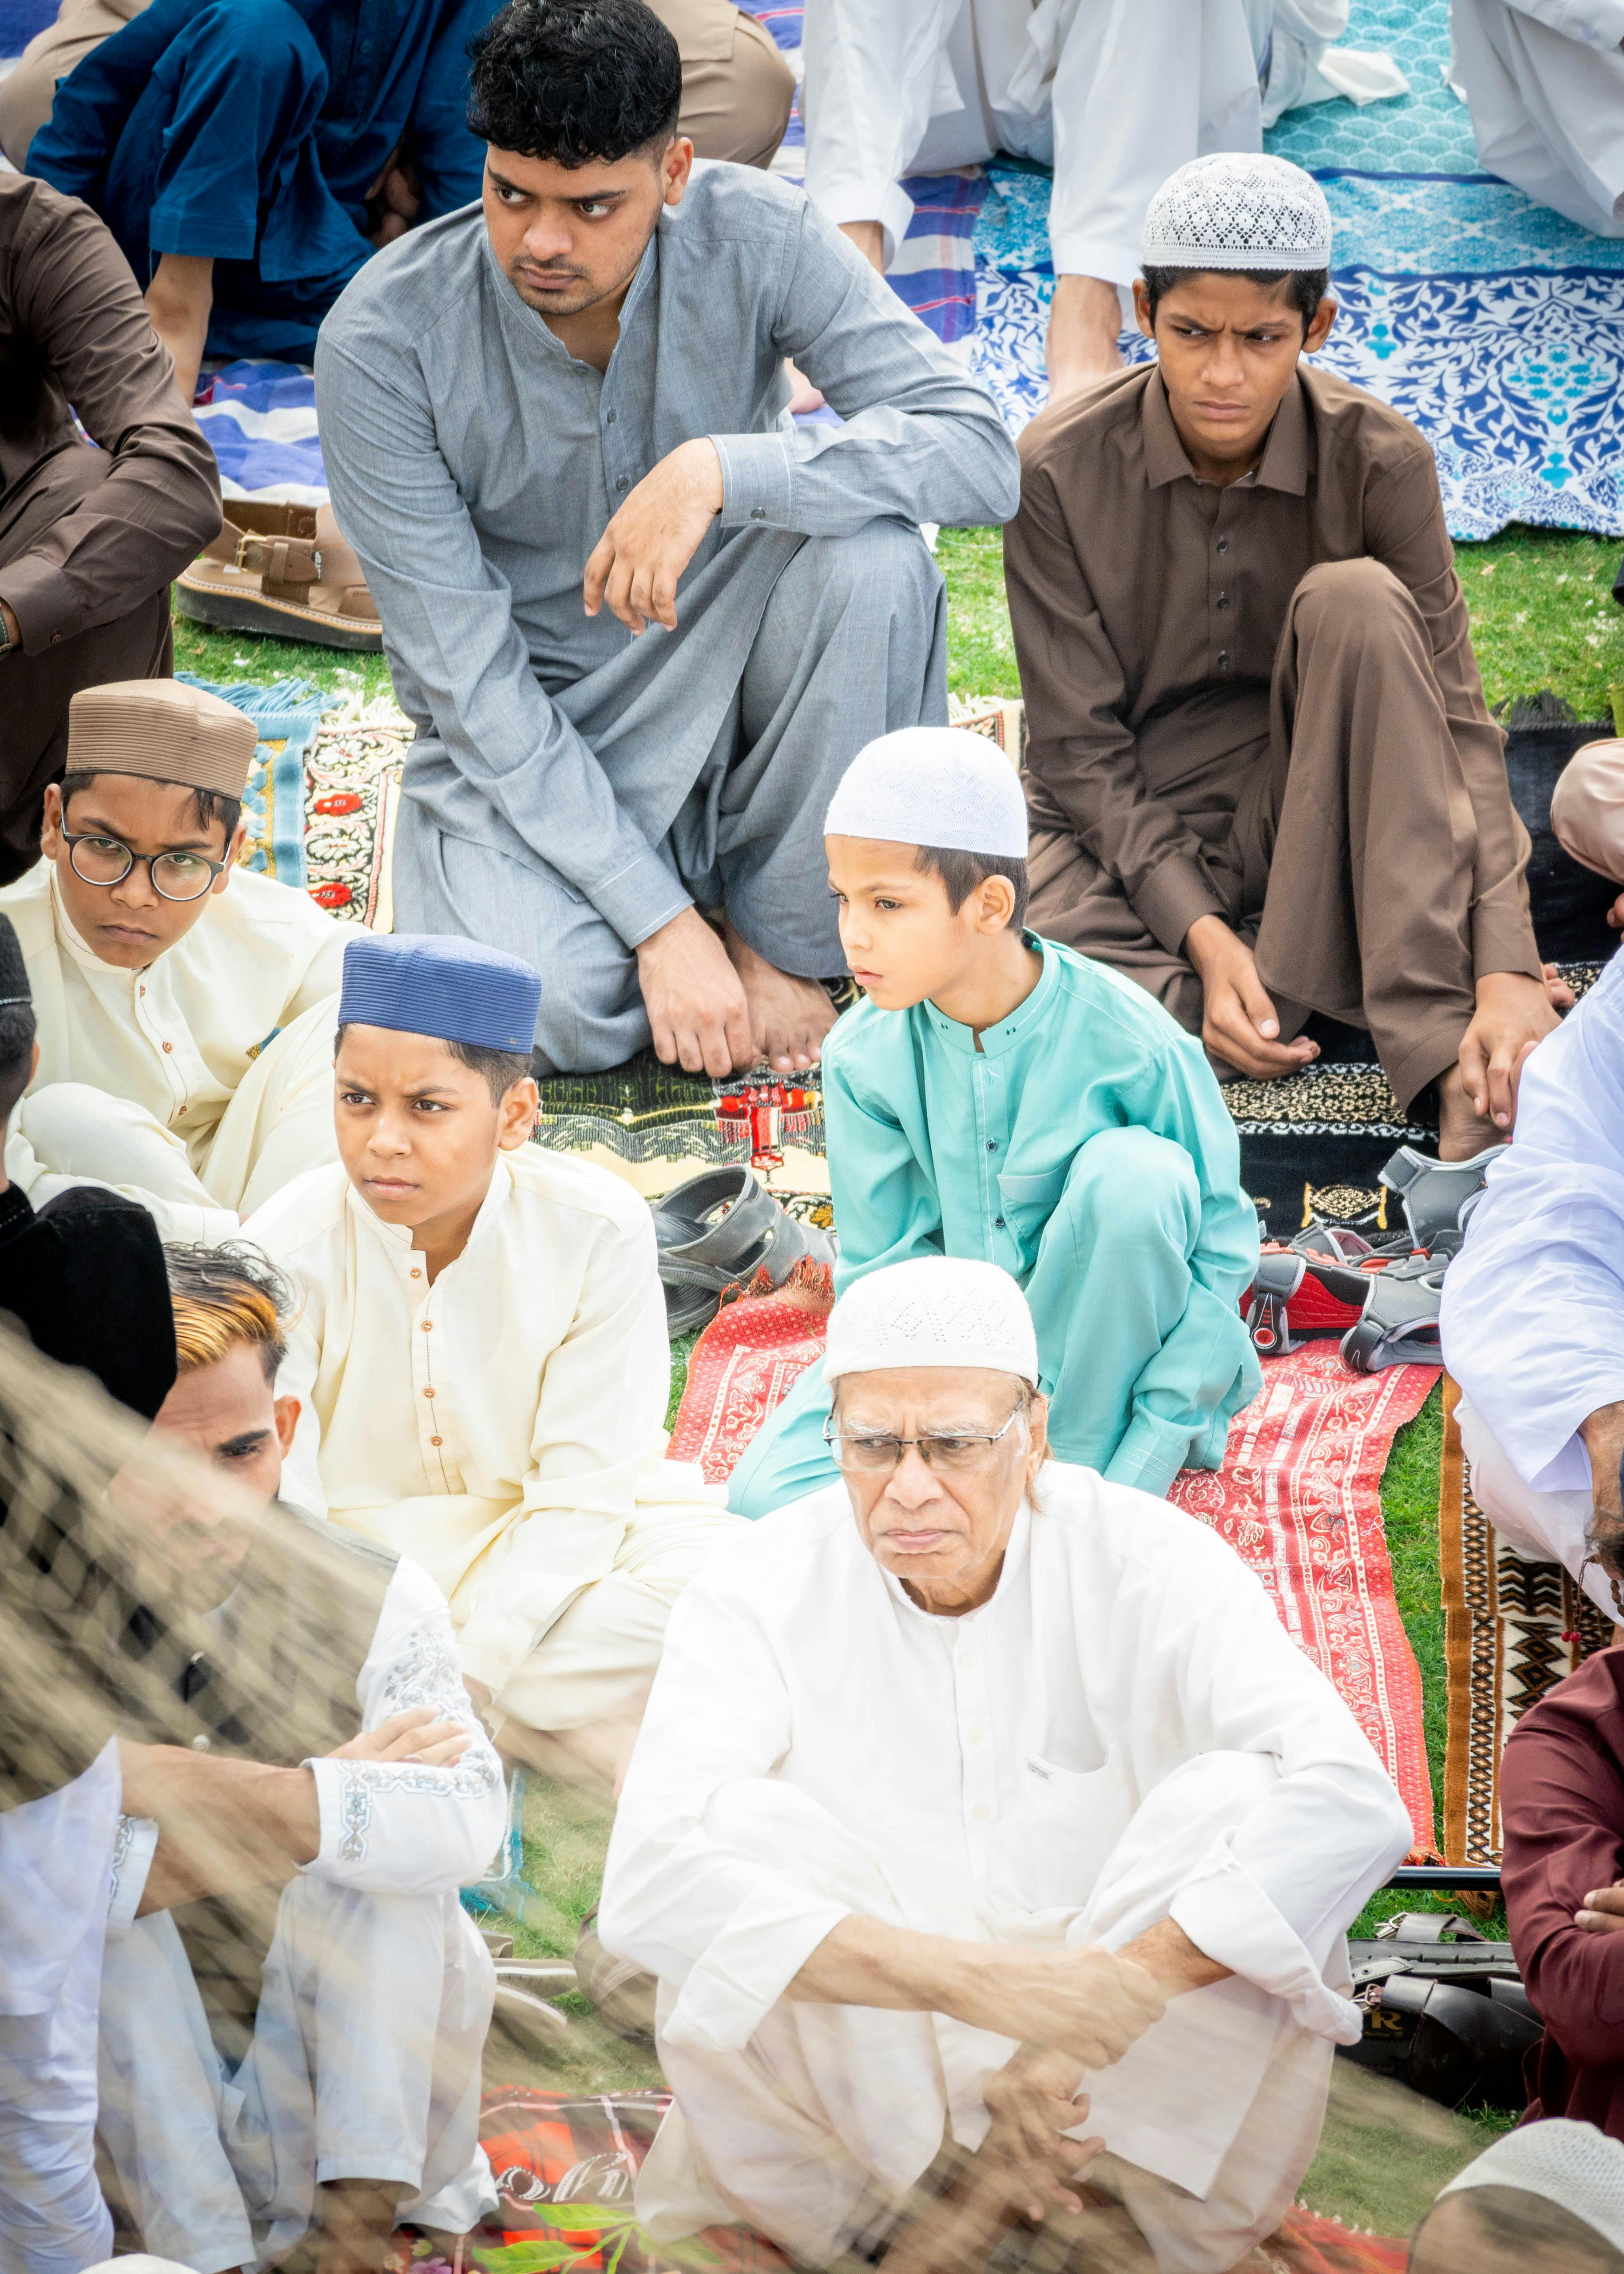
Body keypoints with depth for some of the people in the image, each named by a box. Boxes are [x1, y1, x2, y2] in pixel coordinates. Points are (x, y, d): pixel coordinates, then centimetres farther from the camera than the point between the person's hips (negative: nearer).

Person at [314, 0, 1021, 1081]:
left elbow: (982, 454, -25)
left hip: (709, 674, 2)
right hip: (517, 745, -2)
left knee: (872, 555, -30)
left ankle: (782, 940, -10)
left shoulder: (754, 240, -17)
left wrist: (718, 468, -39)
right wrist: (660, 921, -26)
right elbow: (468, 676, -20)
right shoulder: (382, 340, -21)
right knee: (552, 1013, -32)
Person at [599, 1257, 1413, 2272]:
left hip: (1151, 2099, 0)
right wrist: (976, 1983, -37)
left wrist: (1113, 2000, -35)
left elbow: (1354, 1810, -23)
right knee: (746, 1829, -23)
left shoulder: (1147, 1561, -8)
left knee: (1234, 1801, -22)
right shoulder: (764, 1589, -8)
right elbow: (650, 1884, -25)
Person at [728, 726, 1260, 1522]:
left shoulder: (1127, 1041, -21)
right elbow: (883, 1271, -6)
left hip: (1104, 1336, -1)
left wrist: (1133, 1468, -21)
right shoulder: (864, 1055, -11)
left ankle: (1083, 1462, -17)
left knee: (1133, 1171, -31)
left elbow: (1222, 1250, -13)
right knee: (767, 1495, -22)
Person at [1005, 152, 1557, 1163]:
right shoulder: (1062, 470, -12)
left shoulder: (1379, 463, -11)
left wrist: (1506, 975, -31)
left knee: (1352, 601, -31)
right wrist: (1202, 937, -26)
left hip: (1310, 811, 1)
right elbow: (1082, 749, -10)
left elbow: (1457, 726, -16)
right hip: (1128, 829, -1)